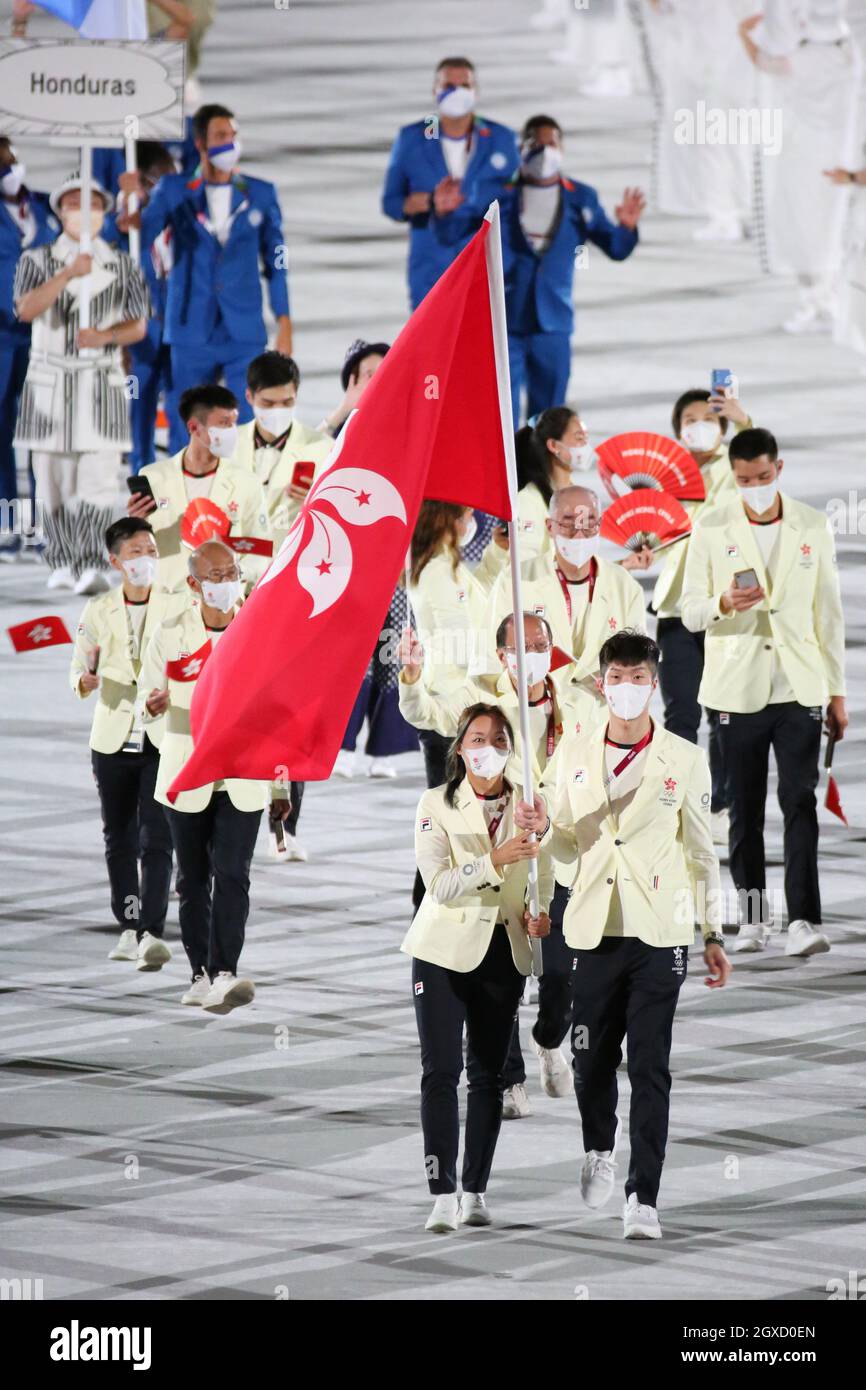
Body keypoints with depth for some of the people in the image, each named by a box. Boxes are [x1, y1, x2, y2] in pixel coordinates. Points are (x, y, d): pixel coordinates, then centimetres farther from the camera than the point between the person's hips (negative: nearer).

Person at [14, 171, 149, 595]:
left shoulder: (123, 267, 7)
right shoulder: (37, 261, 4)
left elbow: (138, 326, 4)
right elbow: (26, 309, -14)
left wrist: (104, 336, -16)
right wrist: (67, 275, -25)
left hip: (101, 382, 0)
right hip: (49, 381, 0)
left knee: (99, 476, -12)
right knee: (54, 478, 2)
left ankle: (89, 567, -17)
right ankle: (62, 563, 13)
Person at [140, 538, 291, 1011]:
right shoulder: (170, 635, 0)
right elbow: (148, 701, 4)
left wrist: (281, 787, 6)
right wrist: (154, 705, -23)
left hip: (243, 780, -1)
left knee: (232, 876, -14)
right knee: (193, 881, 8)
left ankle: (224, 975, -19)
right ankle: (201, 974, 18)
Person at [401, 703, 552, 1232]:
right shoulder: (436, 805, -8)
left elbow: (541, 876, 12)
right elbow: (440, 884, -18)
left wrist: (537, 913, -9)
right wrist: (495, 860, -32)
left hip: (504, 951, 3)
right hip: (445, 950, -3)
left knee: (489, 1073, 6)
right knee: (440, 1070, -10)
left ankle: (476, 1190, 13)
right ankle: (443, 1194, -11)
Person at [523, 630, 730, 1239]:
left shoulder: (685, 759, 1)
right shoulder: (577, 755, 8)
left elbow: (702, 851, 5)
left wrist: (714, 936, 5)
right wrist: (543, 829, -8)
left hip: (659, 933, -3)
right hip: (596, 931, 3)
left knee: (650, 1067, -6)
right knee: (591, 1059, 6)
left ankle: (644, 1195, -3)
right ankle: (600, 1148, 36)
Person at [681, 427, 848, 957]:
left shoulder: (813, 527, 5)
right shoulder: (712, 530, 2)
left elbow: (829, 612, 8)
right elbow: (690, 611, 2)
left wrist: (837, 692, 7)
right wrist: (724, 605, -22)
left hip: (799, 688, 0)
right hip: (738, 689, 0)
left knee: (801, 802, -10)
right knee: (745, 808, 5)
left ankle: (804, 921, -15)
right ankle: (754, 918, 13)